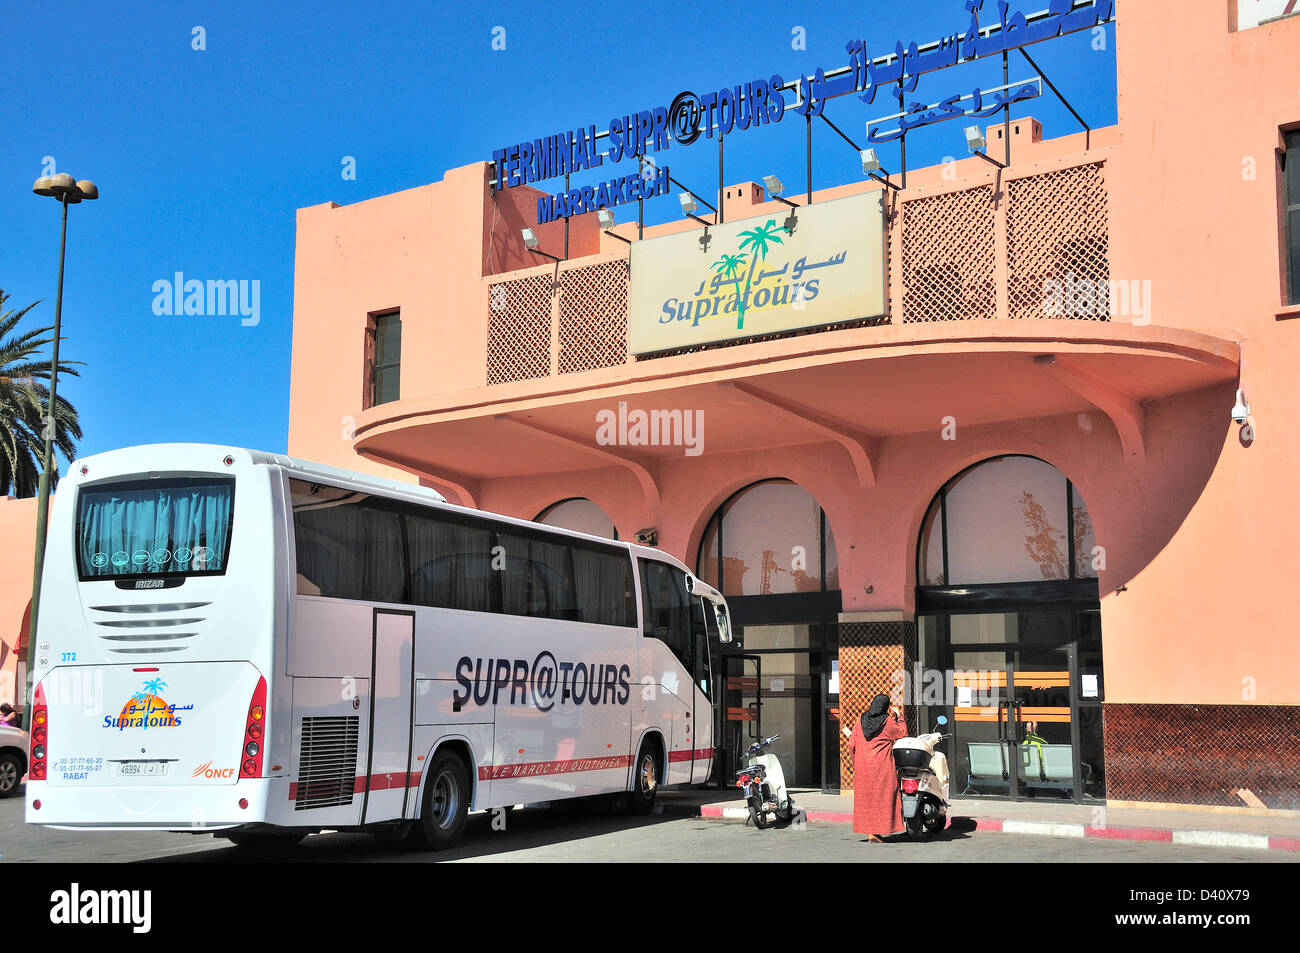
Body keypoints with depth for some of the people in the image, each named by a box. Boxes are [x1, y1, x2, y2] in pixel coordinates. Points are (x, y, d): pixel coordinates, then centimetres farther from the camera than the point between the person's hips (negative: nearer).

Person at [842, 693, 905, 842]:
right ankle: (875, 832, -4)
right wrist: (898, 717, 17)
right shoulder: (889, 722, -6)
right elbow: (903, 734, 7)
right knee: (882, 798, 1)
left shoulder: (860, 722, 3)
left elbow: (853, 744, 7)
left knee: (865, 797, 9)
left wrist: (849, 735, 28)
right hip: (882, 767, -3)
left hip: (863, 766, 3)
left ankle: (868, 831, 8)